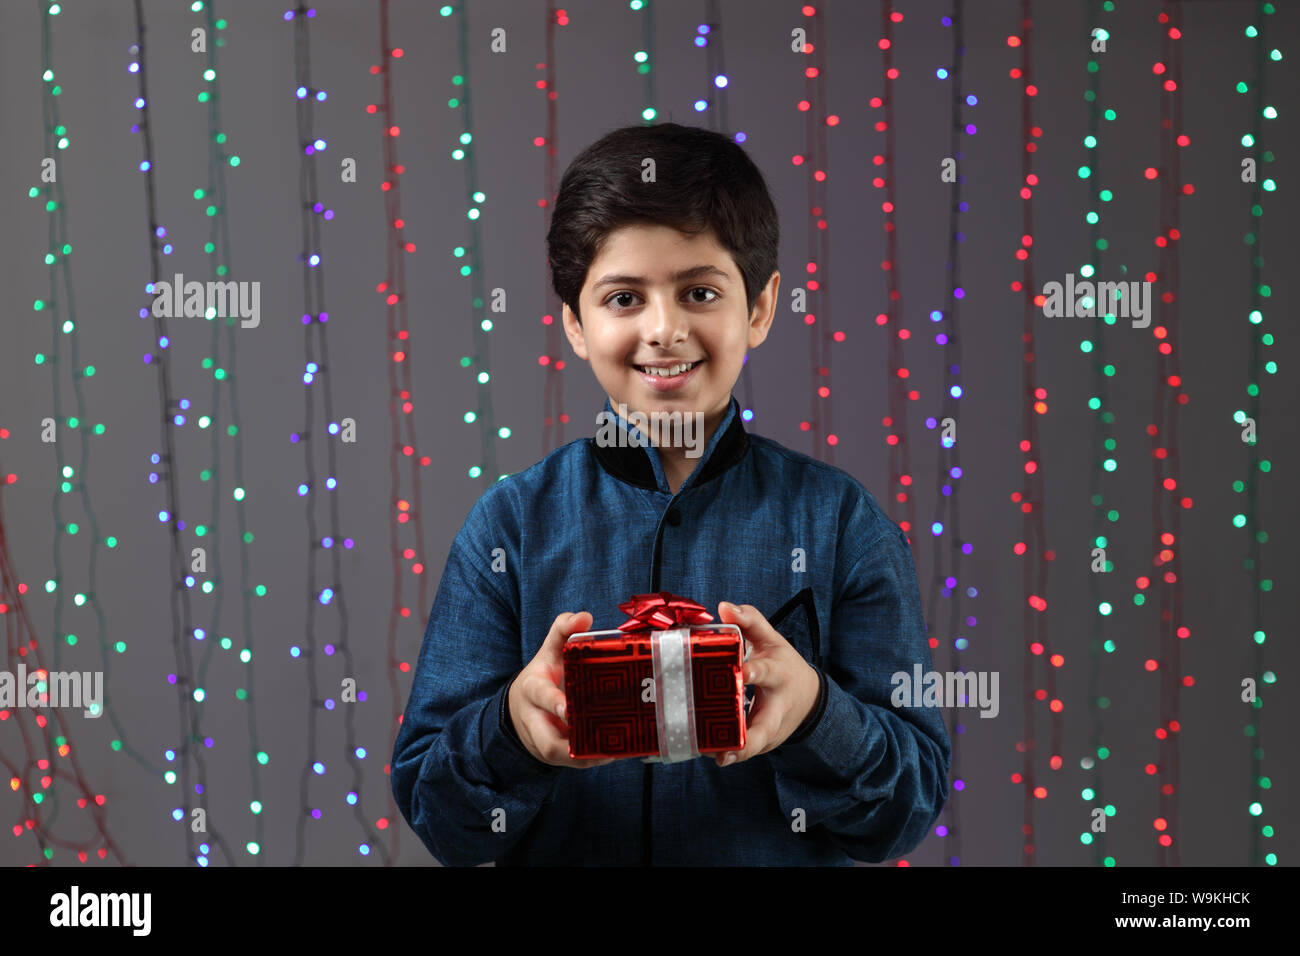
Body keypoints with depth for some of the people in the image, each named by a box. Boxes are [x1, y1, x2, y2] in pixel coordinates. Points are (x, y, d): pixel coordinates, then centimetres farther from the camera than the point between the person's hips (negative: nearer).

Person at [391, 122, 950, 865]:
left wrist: (813, 713, -21)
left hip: (782, 861, 0)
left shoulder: (841, 521, -1)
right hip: (558, 859, 0)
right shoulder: (509, 524, -1)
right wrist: (510, 728, -21)